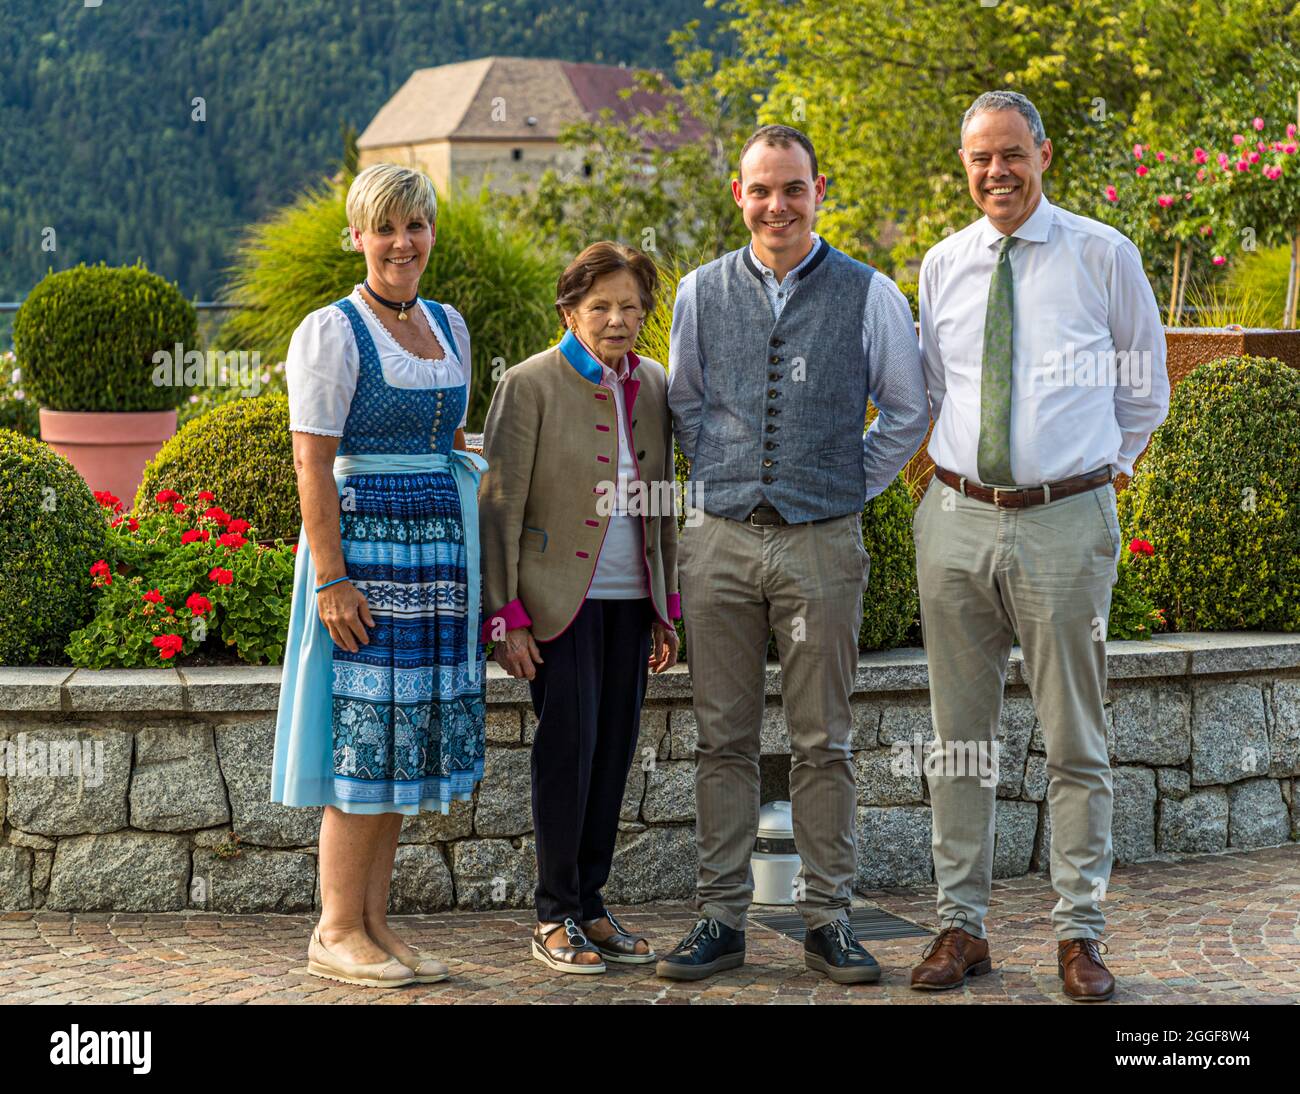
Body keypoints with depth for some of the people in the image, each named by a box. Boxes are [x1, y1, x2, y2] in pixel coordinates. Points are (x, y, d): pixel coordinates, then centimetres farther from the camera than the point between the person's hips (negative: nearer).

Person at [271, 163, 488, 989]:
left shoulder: (448, 326, 14)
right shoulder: (331, 332, -7)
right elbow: (312, 464, -12)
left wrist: (472, 557, 14)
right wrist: (330, 580, -18)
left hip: (439, 549, 7)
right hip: (364, 542, -7)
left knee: (406, 732, 8)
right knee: (365, 732, -6)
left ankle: (374, 924, 14)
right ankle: (337, 931, 3)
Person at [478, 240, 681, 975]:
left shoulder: (653, 385, 11)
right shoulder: (530, 385, -6)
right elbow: (500, 506, -7)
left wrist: (668, 610, 13)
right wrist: (506, 616, -11)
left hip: (631, 599, 5)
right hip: (561, 597, -5)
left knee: (615, 751, 6)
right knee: (569, 745, -7)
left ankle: (592, 906, 16)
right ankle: (556, 918, 4)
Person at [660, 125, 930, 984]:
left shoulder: (869, 294, 1)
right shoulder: (702, 293, 7)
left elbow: (908, 412, 11)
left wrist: (852, 490, 8)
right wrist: (721, 482, 12)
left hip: (823, 543, -2)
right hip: (722, 541, 2)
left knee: (824, 744, 3)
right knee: (725, 741, 5)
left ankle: (829, 921, 11)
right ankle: (721, 921, 12)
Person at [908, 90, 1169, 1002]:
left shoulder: (1103, 256, 1)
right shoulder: (942, 266, 9)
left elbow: (1145, 390, 10)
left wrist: (1098, 466, 7)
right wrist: (953, 468, 12)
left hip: (1066, 523, -3)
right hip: (957, 520, 3)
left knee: (1076, 740, 4)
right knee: (962, 736, 8)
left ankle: (1080, 933, 13)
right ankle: (962, 925, 17)